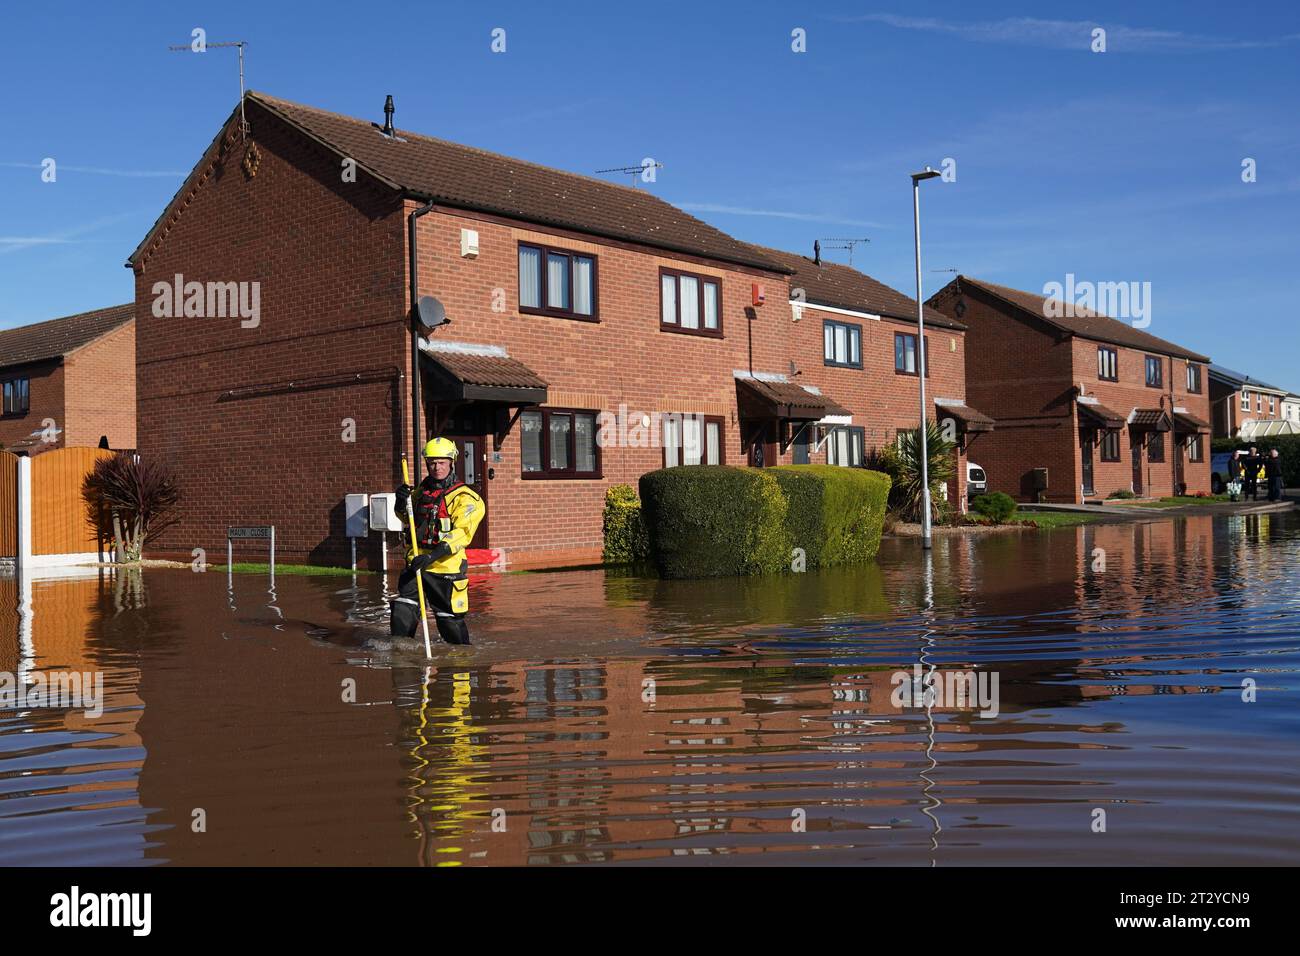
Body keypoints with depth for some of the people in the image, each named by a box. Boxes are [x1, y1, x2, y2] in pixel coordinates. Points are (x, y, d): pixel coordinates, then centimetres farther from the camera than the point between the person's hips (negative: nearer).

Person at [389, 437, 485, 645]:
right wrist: (403, 503, 3)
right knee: (401, 613, -4)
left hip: (445, 567, -5)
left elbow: (462, 533, -18)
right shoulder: (422, 490, 14)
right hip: (416, 563, 5)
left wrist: (434, 554, -29)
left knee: (450, 620, 2)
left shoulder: (464, 497, -7)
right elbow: (406, 519, 27)